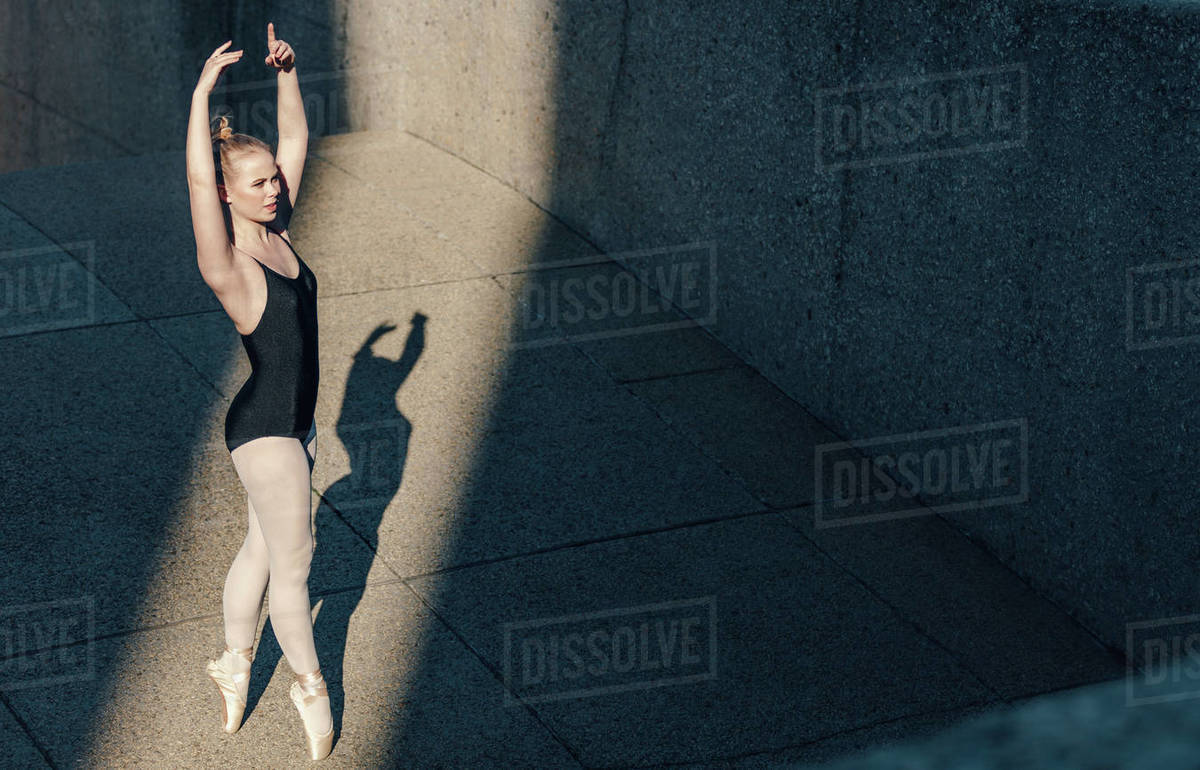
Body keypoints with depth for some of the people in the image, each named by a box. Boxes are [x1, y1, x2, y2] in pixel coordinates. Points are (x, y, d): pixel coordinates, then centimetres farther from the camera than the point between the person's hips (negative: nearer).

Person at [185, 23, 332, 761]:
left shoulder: (276, 232, 0)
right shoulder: (228, 265, -21)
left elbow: (297, 141, 6)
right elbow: (198, 181, -36)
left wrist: (288, 73, -4)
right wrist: (202, 94, -38)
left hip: (296, 423, 8)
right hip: (264, 429, -8)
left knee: (264, 549, 20)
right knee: (293, 560, 5)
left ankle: (235, 664, 37)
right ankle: (311, 685, 22)